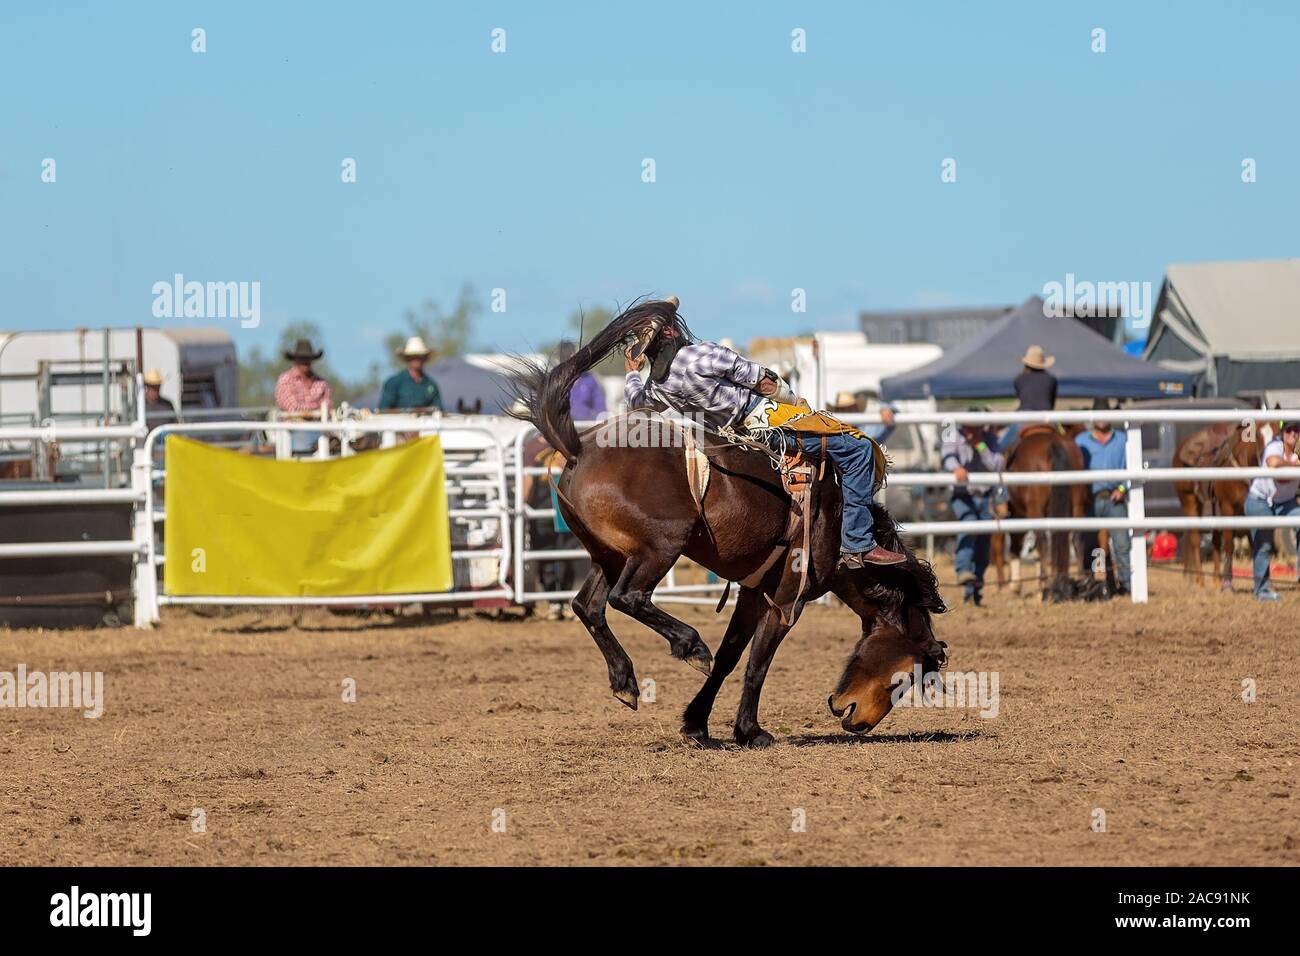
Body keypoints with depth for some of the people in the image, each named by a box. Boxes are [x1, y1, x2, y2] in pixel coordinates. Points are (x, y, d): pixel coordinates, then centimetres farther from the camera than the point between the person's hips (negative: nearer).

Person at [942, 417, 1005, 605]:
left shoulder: (990, 439, -1)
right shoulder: (955, 437, -8)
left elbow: (997, 466, -12)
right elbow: (947, 455, -28)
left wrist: (980, 446, -21)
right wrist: (956, 468, -49)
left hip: (985, 497, 3)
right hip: (962, 496, -3)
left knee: (983, 547, 3)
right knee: (969, 522, -34)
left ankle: (972, 590, 18)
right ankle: (963, 570, -42)